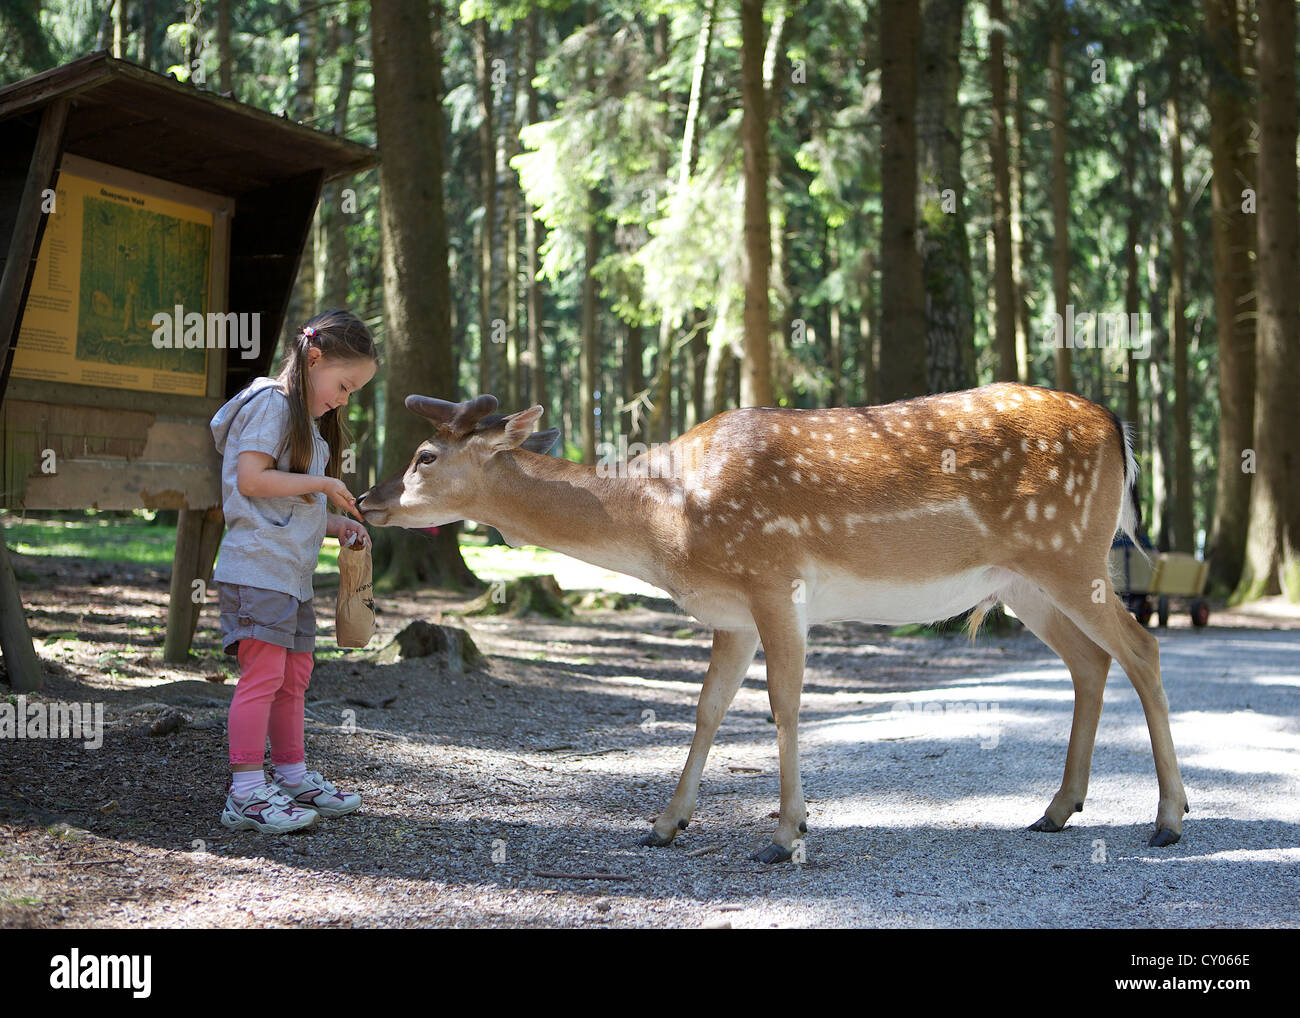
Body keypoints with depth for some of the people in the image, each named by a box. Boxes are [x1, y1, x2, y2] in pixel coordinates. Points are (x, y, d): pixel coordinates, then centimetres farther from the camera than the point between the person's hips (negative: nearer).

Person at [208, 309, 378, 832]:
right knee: (264, 673, -13)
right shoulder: (271, 402, -8)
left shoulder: (311, 420, 22)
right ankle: (246, 794, -12)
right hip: (258, 566, -10)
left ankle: (293, 778, 24)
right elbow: (250, 479, -18)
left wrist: (333, 523, 10)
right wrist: (322, 484, -13)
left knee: (295, 675, 14)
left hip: (294, 570, 10)